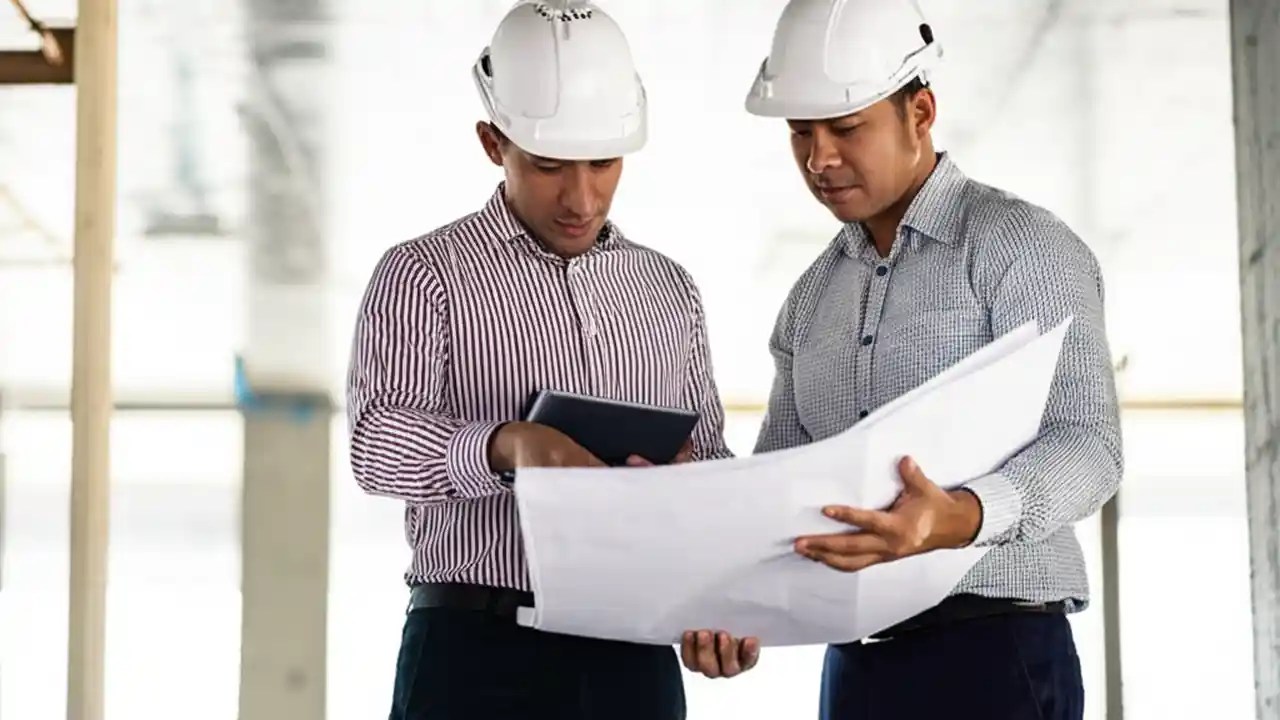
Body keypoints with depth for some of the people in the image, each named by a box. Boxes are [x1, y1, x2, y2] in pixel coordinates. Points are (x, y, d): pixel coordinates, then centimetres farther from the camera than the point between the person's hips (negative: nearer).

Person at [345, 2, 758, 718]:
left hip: (633, 654, 4)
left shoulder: (669, 288, 14)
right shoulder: (424, 275, -1)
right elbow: (378, 443, -15)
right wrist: (507, 444, -34)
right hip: (477, 654, -4)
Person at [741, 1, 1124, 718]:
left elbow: (1088, 444, -17)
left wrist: (962, 518, -35)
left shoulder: (1019, 244, -6)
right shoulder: (814, 295, 15)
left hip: (994, 650, -6)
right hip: (854, 657, 6)